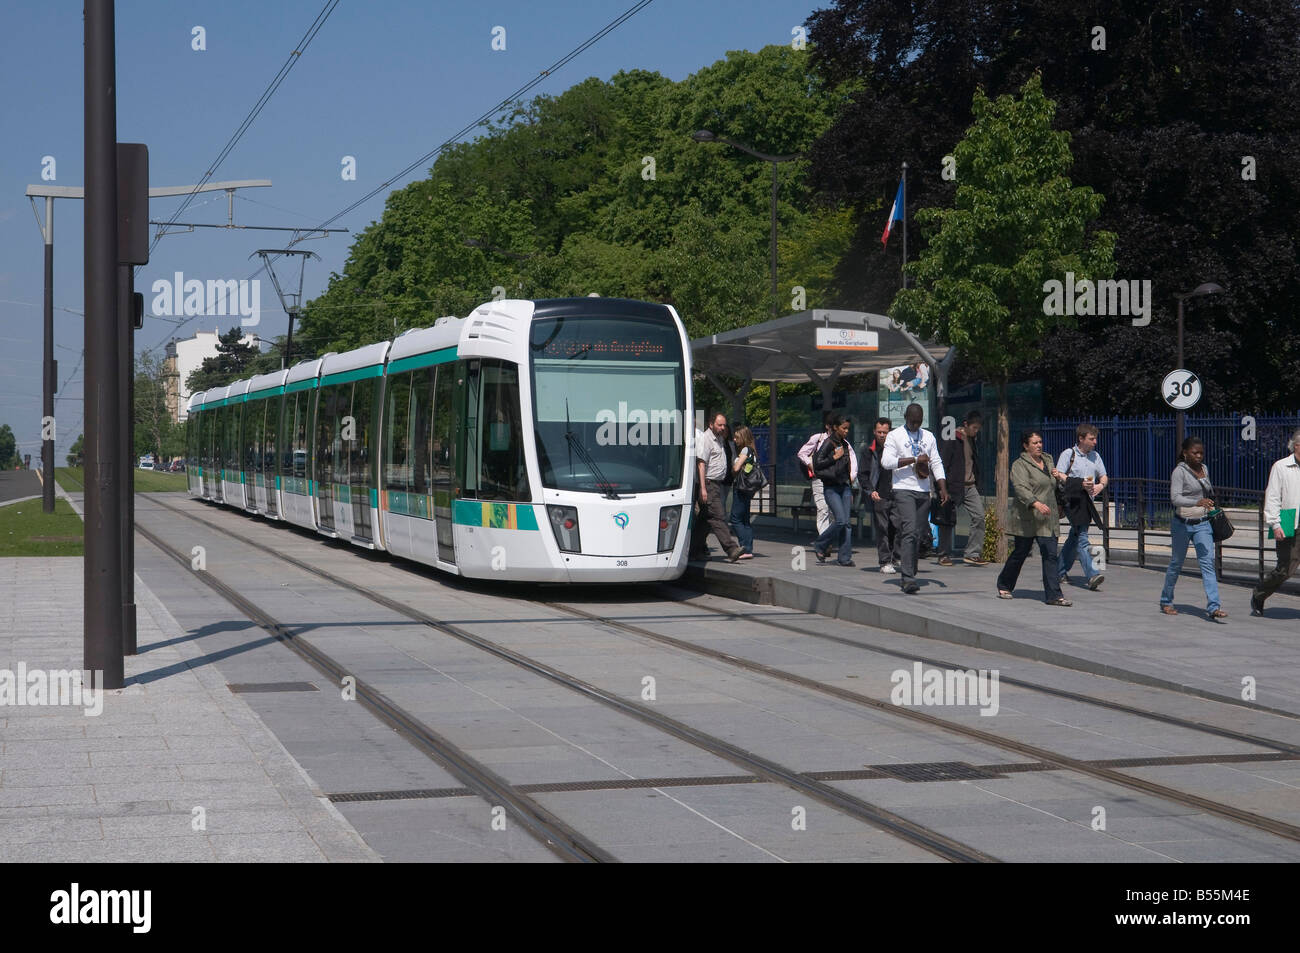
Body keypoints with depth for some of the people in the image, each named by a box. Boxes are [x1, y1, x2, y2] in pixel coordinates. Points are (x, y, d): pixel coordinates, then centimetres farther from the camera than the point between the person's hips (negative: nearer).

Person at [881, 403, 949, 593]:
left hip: (923, 491, 5)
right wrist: (915, 459, -14)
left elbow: (936, 463, 13)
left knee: (919, 534, 6)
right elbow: (886, 461, -12)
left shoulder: (928, 437, 15)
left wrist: (943, 488, 2)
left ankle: (909, 575, 15)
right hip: (904, 490, -5)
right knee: (909, 531, -16)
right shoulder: (894, 436, 1)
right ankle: (909, 578, -21)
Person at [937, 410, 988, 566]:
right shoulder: (951, 440, -10)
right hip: (954, 487, -7)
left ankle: (973, 553, -4)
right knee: (949, 521, 0)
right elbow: (942, 464, -12)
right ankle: (944, 555, 12)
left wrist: (976, 482, 17)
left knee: (979, 516, -7)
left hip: (970, 487, 7)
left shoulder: (972, 439, 14)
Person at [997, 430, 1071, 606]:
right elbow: (1020, 487, -23)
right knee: (1020, 553, 5)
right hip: (1027, 517, -6)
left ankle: (1053, 595, -8)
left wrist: (1057, 477, 11)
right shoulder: (1020, 464, -7)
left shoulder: (1047, 461, 17)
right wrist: (1036, 503, -38)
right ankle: (1004, 586, 26)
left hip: (1047, 519, 6)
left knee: (1050, 555, -5)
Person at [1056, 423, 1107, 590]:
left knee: (1074, 537, 12)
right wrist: (1081, 484, -20)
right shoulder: (1068, 454, -3)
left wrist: (1100, 485, -4)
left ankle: (1061, 572, 23)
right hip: (1073, 500, -7)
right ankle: (1091, 575, -23)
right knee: (1081, 537, -15)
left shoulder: (1095, 456, 16)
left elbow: (1104, 476, 21)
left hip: (1088, 501, 7)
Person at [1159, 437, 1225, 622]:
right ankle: (1166, 601, 30)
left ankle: (1213, 608, -17)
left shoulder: (1204, 469, 8)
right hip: (1182, 523, -4)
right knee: (1176, 564, 10)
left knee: (1208, 562, -10)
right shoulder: (1179, 471, -12)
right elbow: (1175, 498, -25)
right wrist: (1197, 503, -38)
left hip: (1202, 525, 4)